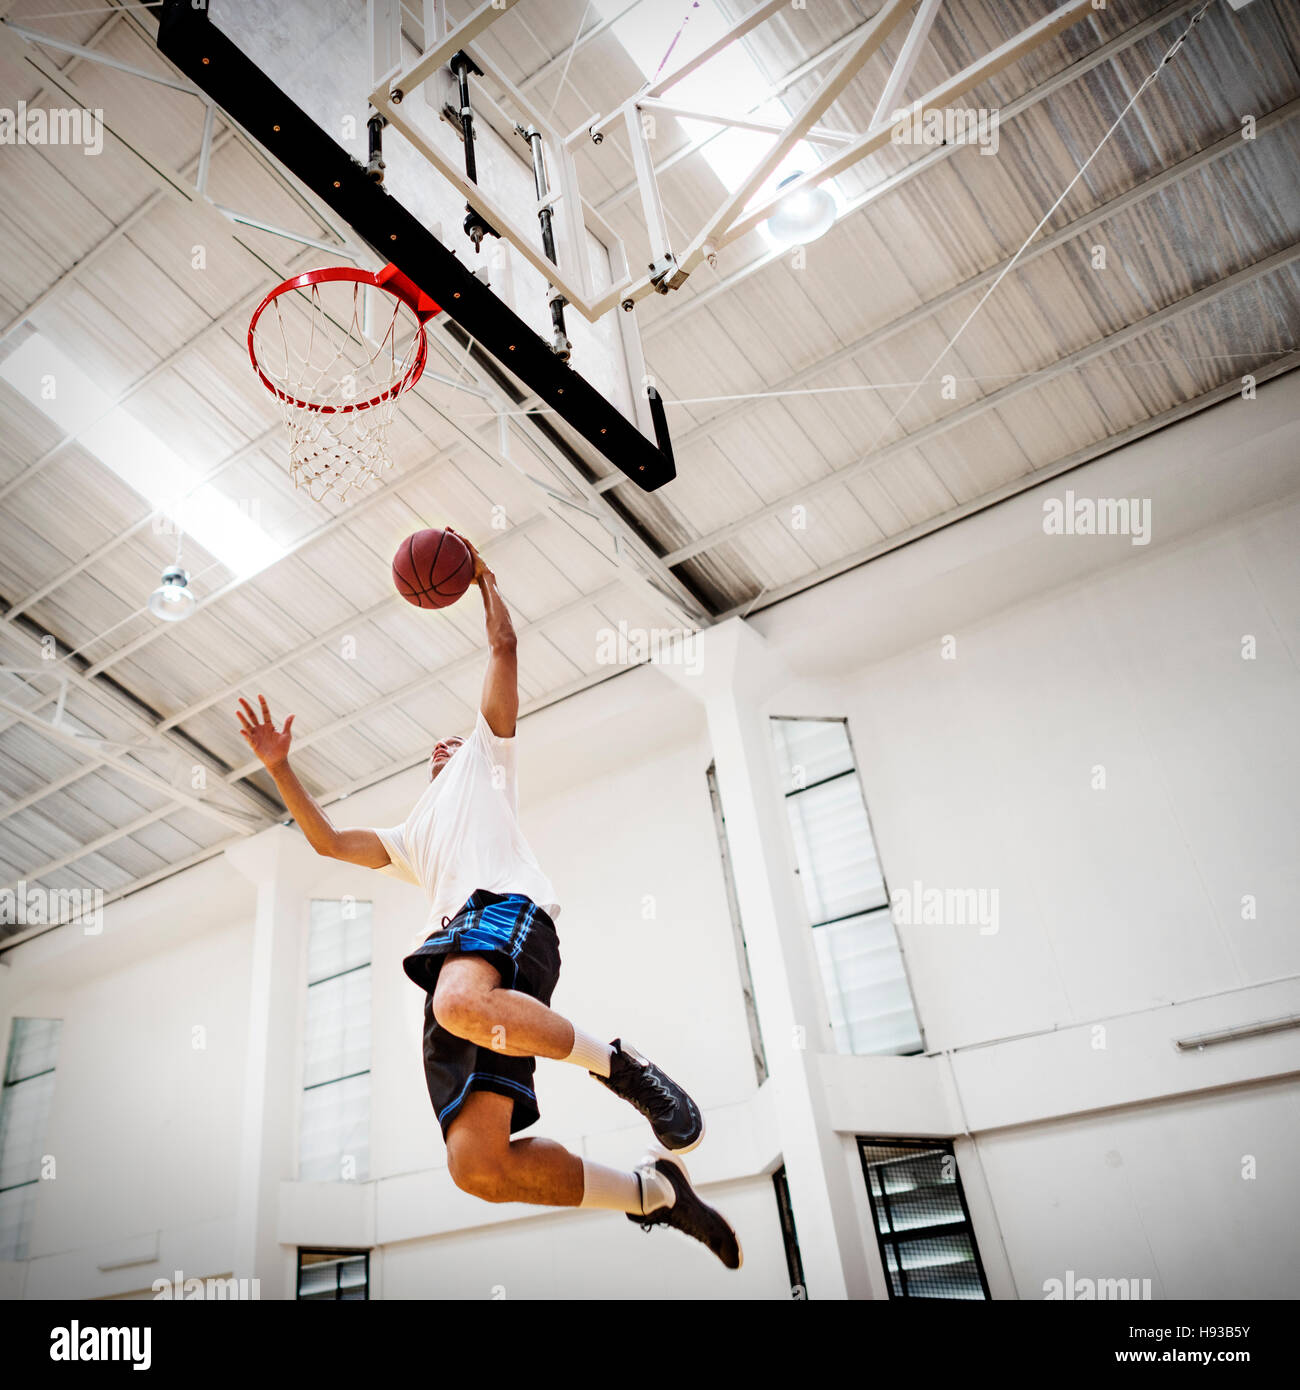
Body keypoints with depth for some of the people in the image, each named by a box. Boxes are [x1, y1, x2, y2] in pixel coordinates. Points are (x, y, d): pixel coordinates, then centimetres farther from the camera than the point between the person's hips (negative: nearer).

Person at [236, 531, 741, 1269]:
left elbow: (504, 646, 25)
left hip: (505, 905, -5)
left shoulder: (486, 757, 30)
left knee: (463, 1004, -45)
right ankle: (655, 1191, -4)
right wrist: (281, 767, 35)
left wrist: (483, 577, 35)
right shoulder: (412, 837, 44)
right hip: (452, 953, 6)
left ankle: (619, 1063, -23)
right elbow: (329, 840, 40)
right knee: (478, 1164, -17)